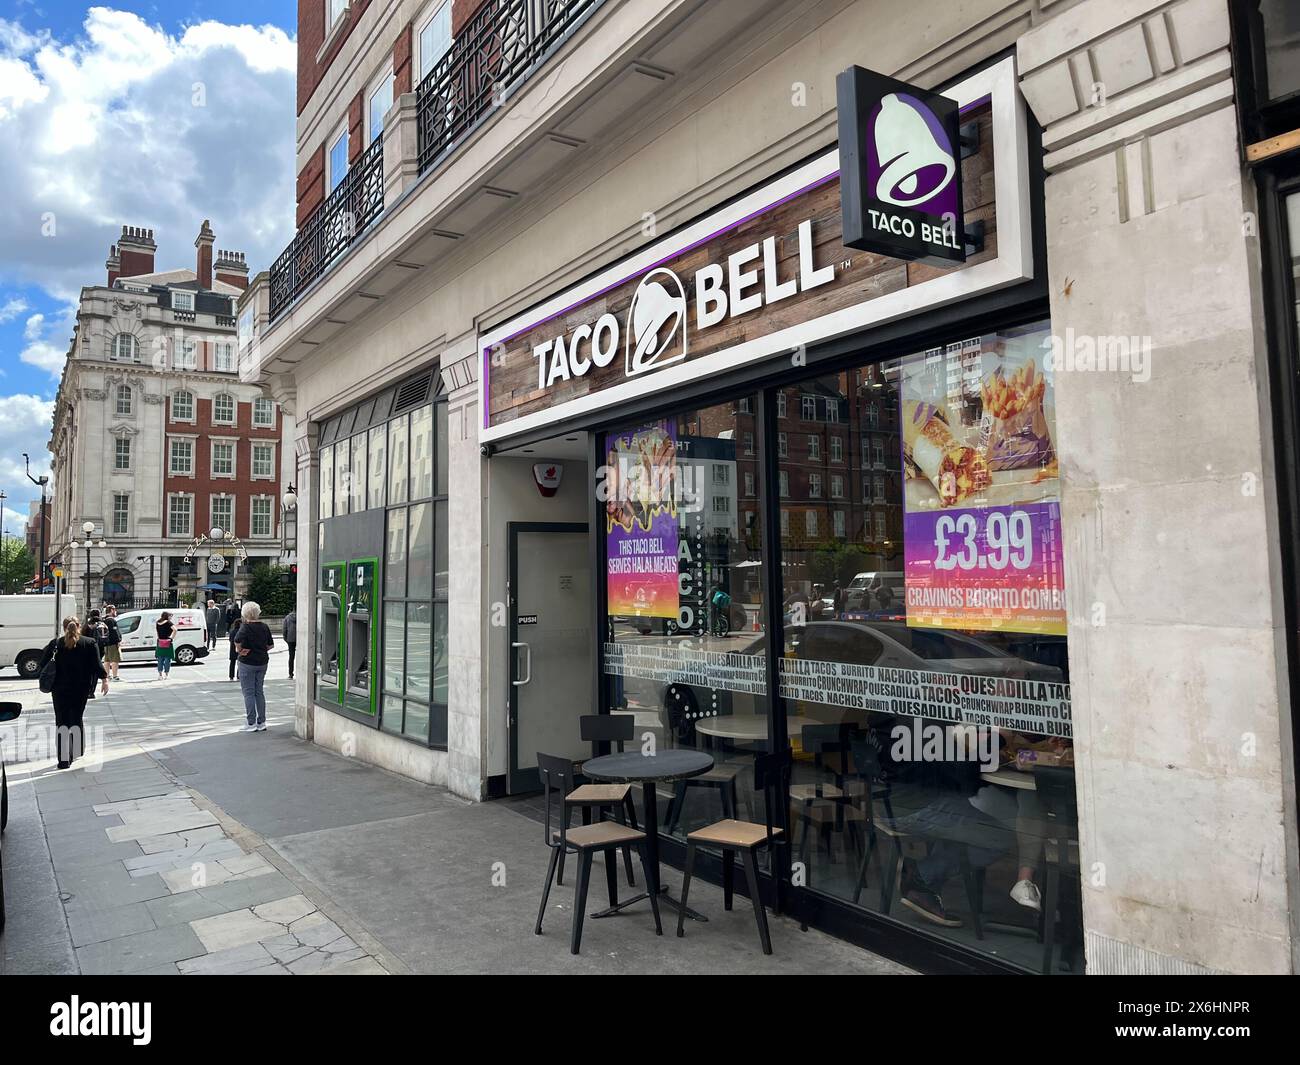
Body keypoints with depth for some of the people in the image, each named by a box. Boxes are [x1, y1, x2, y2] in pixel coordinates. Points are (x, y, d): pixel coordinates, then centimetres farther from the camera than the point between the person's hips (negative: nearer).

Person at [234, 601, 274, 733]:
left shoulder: (246, 626, -13)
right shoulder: (265, 626, 3)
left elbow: (237, 642, -28)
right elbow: (271, 645, 8)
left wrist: (240, 651, -10)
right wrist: (261, 651, 10)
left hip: (247, 662, -6)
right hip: (262, 661, 6)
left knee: (248, 693, 1)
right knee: (260, 692, 13)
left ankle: (251, 723, 2)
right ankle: (261, 723, 15)